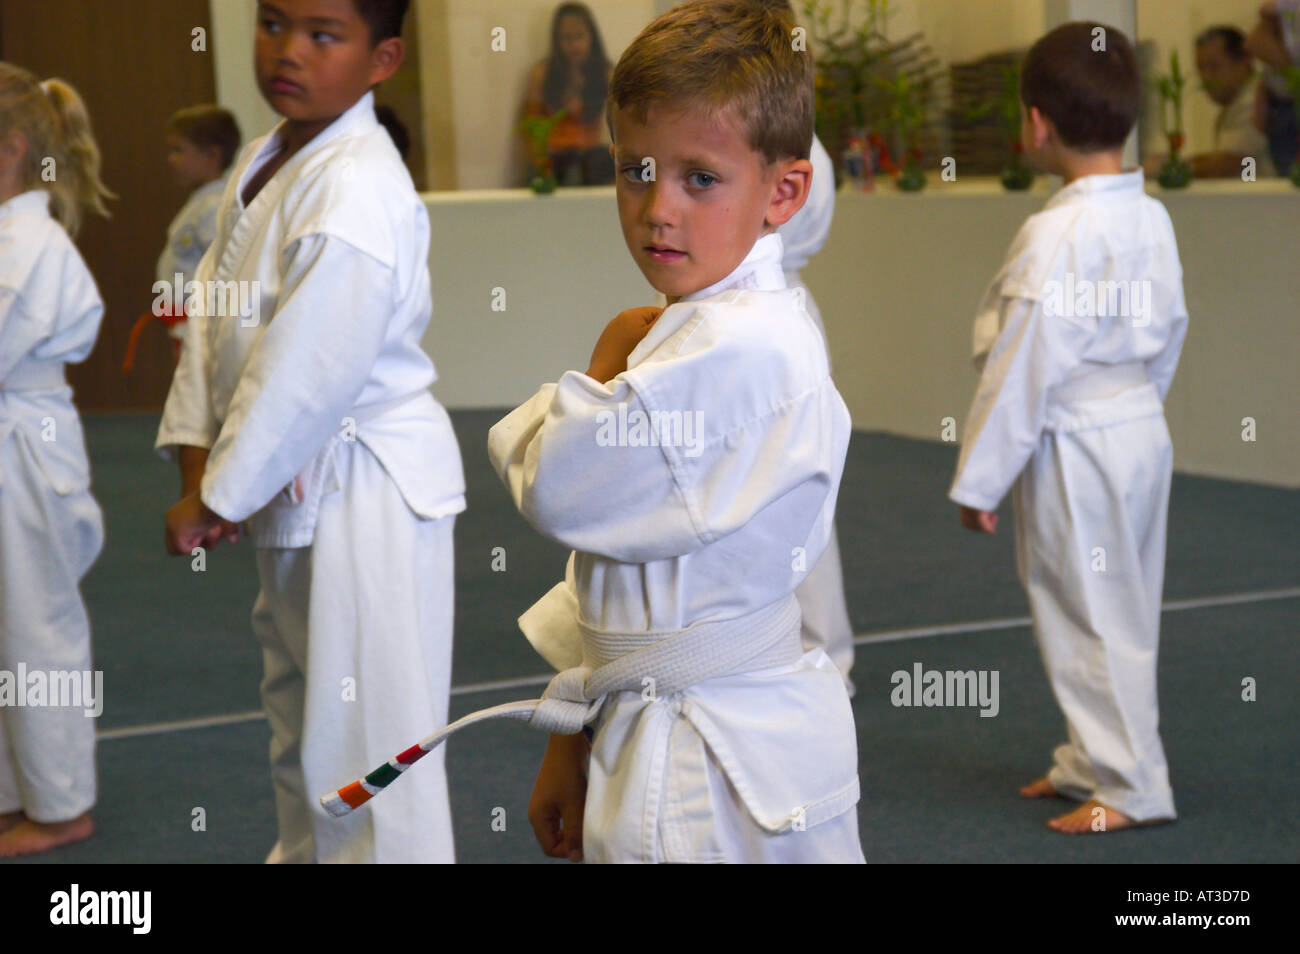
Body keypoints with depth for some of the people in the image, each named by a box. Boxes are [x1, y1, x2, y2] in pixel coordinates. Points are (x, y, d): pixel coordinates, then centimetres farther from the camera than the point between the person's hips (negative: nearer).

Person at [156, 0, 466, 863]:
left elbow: (306, 372, -24)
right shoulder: (263, 168, 8)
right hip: (294, 486, 10)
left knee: (370, 738, -5)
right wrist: (198, 456, -3)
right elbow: (215, 315, 8)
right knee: (301, 721, 25)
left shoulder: (357, 192, -22)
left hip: (365, 492, -10)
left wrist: (218, 500, -18)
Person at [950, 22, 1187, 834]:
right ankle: (1094, 758, 33)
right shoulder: (1153, 219, 2)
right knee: (1117, 609, 19)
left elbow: (1023, 370, -20)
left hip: (1071, 451, -9)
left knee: (1095, 615, 3)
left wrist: (981, 479, -12)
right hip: (1142, 430, 9)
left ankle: (1131, 785, 11)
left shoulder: (1055, 235, -22)